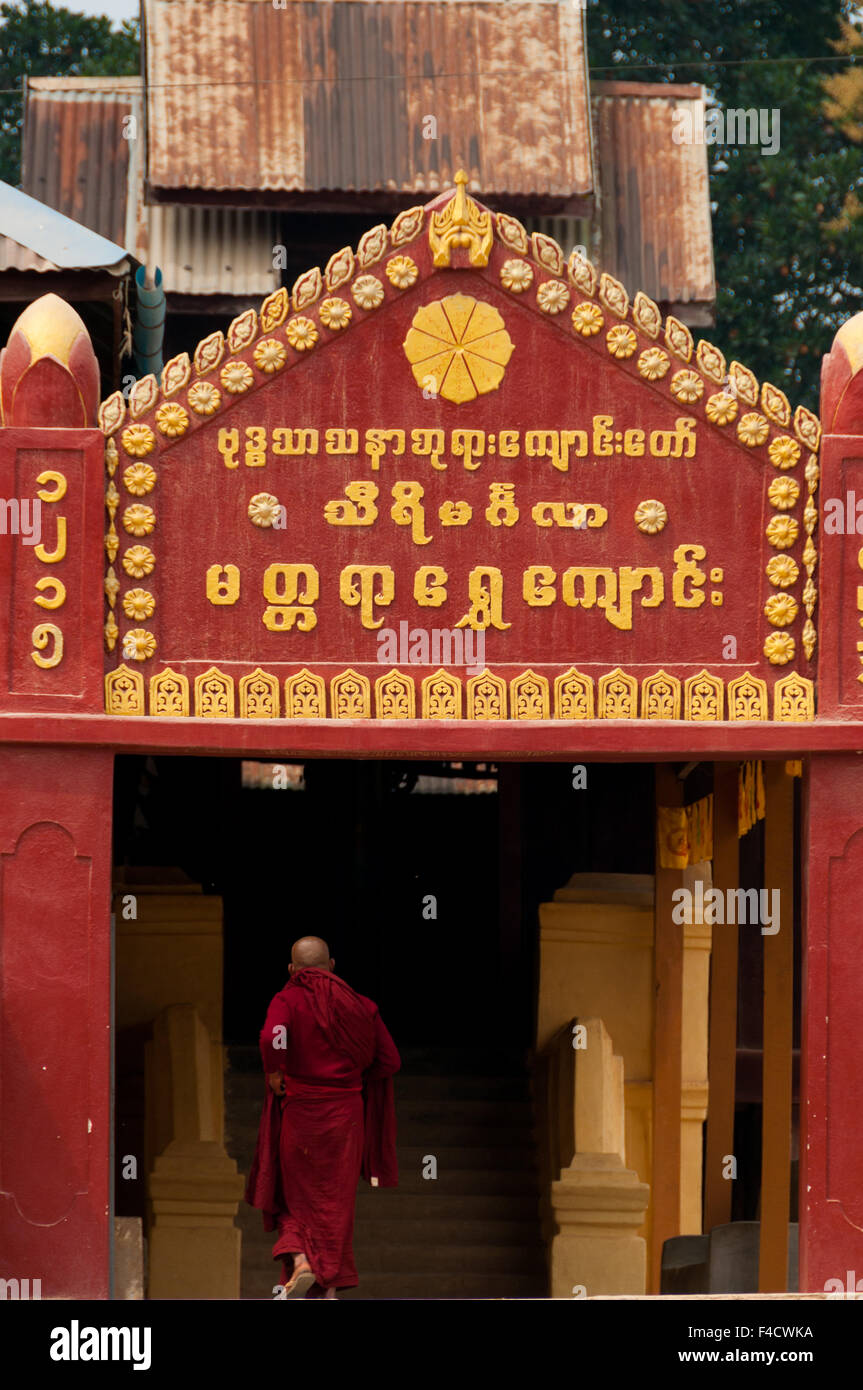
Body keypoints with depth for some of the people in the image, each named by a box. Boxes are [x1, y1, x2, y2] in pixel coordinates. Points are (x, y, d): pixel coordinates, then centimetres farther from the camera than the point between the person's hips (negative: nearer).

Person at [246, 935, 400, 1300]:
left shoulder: (288, 1000, -8)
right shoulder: (358, 1006, 3)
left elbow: (273, 1039, -29)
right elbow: (390, 1061, 4)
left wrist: (274, 1075, -12)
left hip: (298, 1110, -2)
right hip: (344, 1115, 2)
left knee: (294, 1192, 14)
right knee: (335, 1198, 11)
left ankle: (298, 1258, -8)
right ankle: (328, 1281, 9)